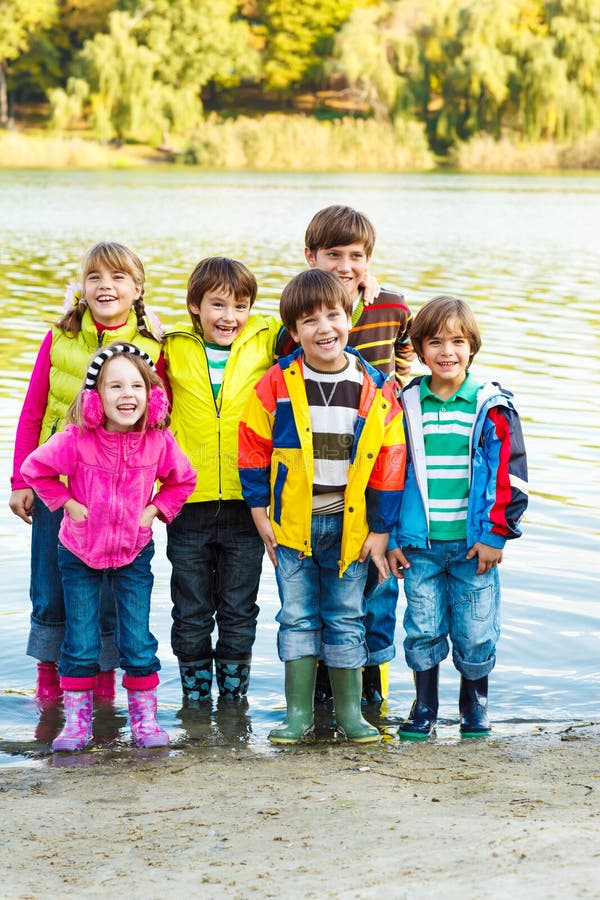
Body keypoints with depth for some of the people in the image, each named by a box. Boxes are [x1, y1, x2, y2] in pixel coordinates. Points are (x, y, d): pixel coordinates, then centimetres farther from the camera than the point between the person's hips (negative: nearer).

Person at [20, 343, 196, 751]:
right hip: (80, 552, -1)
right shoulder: (77, 439, -20)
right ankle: (76, 719, 16)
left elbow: (184, 480, 6)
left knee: (138, 641, 3)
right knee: (81, 644, 3)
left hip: (134, 552, 1)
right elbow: (34, 469, -4)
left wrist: (154, 509, -5)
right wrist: (68, 503, -10)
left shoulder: (159, 441, -14)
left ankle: (145, 716, 17)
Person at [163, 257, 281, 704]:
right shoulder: (174, 347, 4)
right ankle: (195, 699, 22)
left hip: (245, 500, 0)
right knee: (191, 613, 10)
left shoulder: (267, 341, 1)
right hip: (189, 503, 1)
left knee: (239, 613, 10)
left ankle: (234, 697, 23)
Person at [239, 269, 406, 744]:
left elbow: (390, 463, -1)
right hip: (292, 522, 0)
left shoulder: (376, 390, -4)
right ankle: (298, 713, 13)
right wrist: (260, 513, 0)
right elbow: (254, 448, 2)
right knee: (297, 616, 5)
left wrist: (380, 529, -2)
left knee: (346, 618, 8)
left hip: (350, 524, 0)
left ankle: (350, 710, 18)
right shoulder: (276, 385, -6)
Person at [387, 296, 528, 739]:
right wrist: (391, 538, 5)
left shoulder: (492, 406, -2)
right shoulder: (406, 405, 4)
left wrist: (494, 535, -7)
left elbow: (509, 474, -2)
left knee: (475, 631, 5)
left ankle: (475, 707, 24)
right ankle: (424, 708, 21)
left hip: (474, 545, -1)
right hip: (419, 545, 1)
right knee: (423, 630, 5)